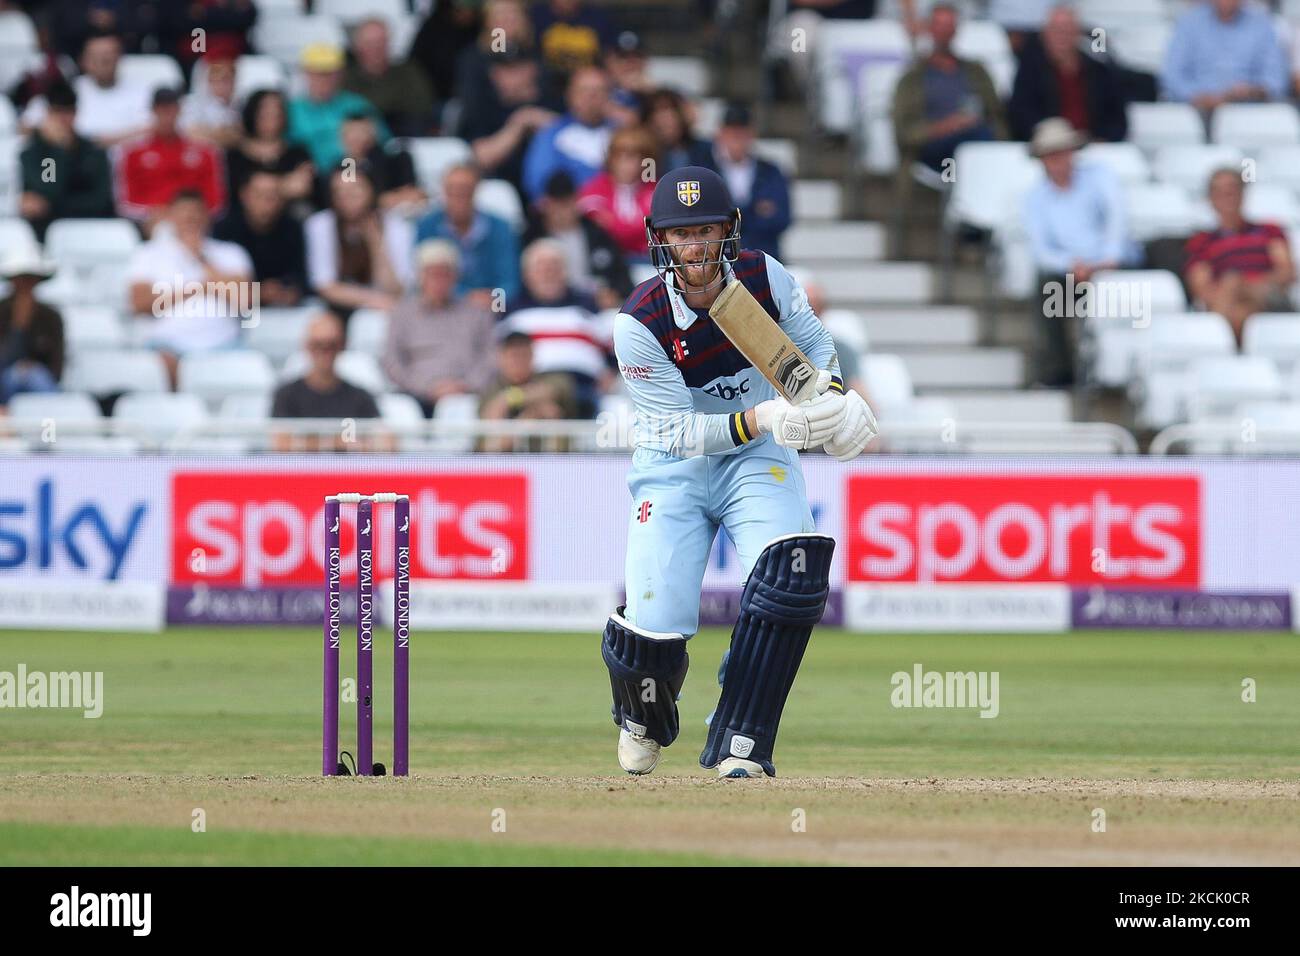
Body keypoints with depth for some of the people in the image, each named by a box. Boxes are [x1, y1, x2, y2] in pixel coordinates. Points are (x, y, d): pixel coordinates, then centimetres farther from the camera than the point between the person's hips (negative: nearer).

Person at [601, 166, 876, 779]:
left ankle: (738, 744, -18)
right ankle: (643, 718, 26)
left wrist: (829, 391, -15)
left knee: (794, 564, -28)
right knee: (655, 628, -14)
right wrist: (760, 418, -39)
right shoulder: (638, 324, -21)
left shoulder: (763, 278, -12)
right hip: (672, 469, -2)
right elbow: (682, 430, -23)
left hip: (758, 457, 2)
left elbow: (811, 341, 7)